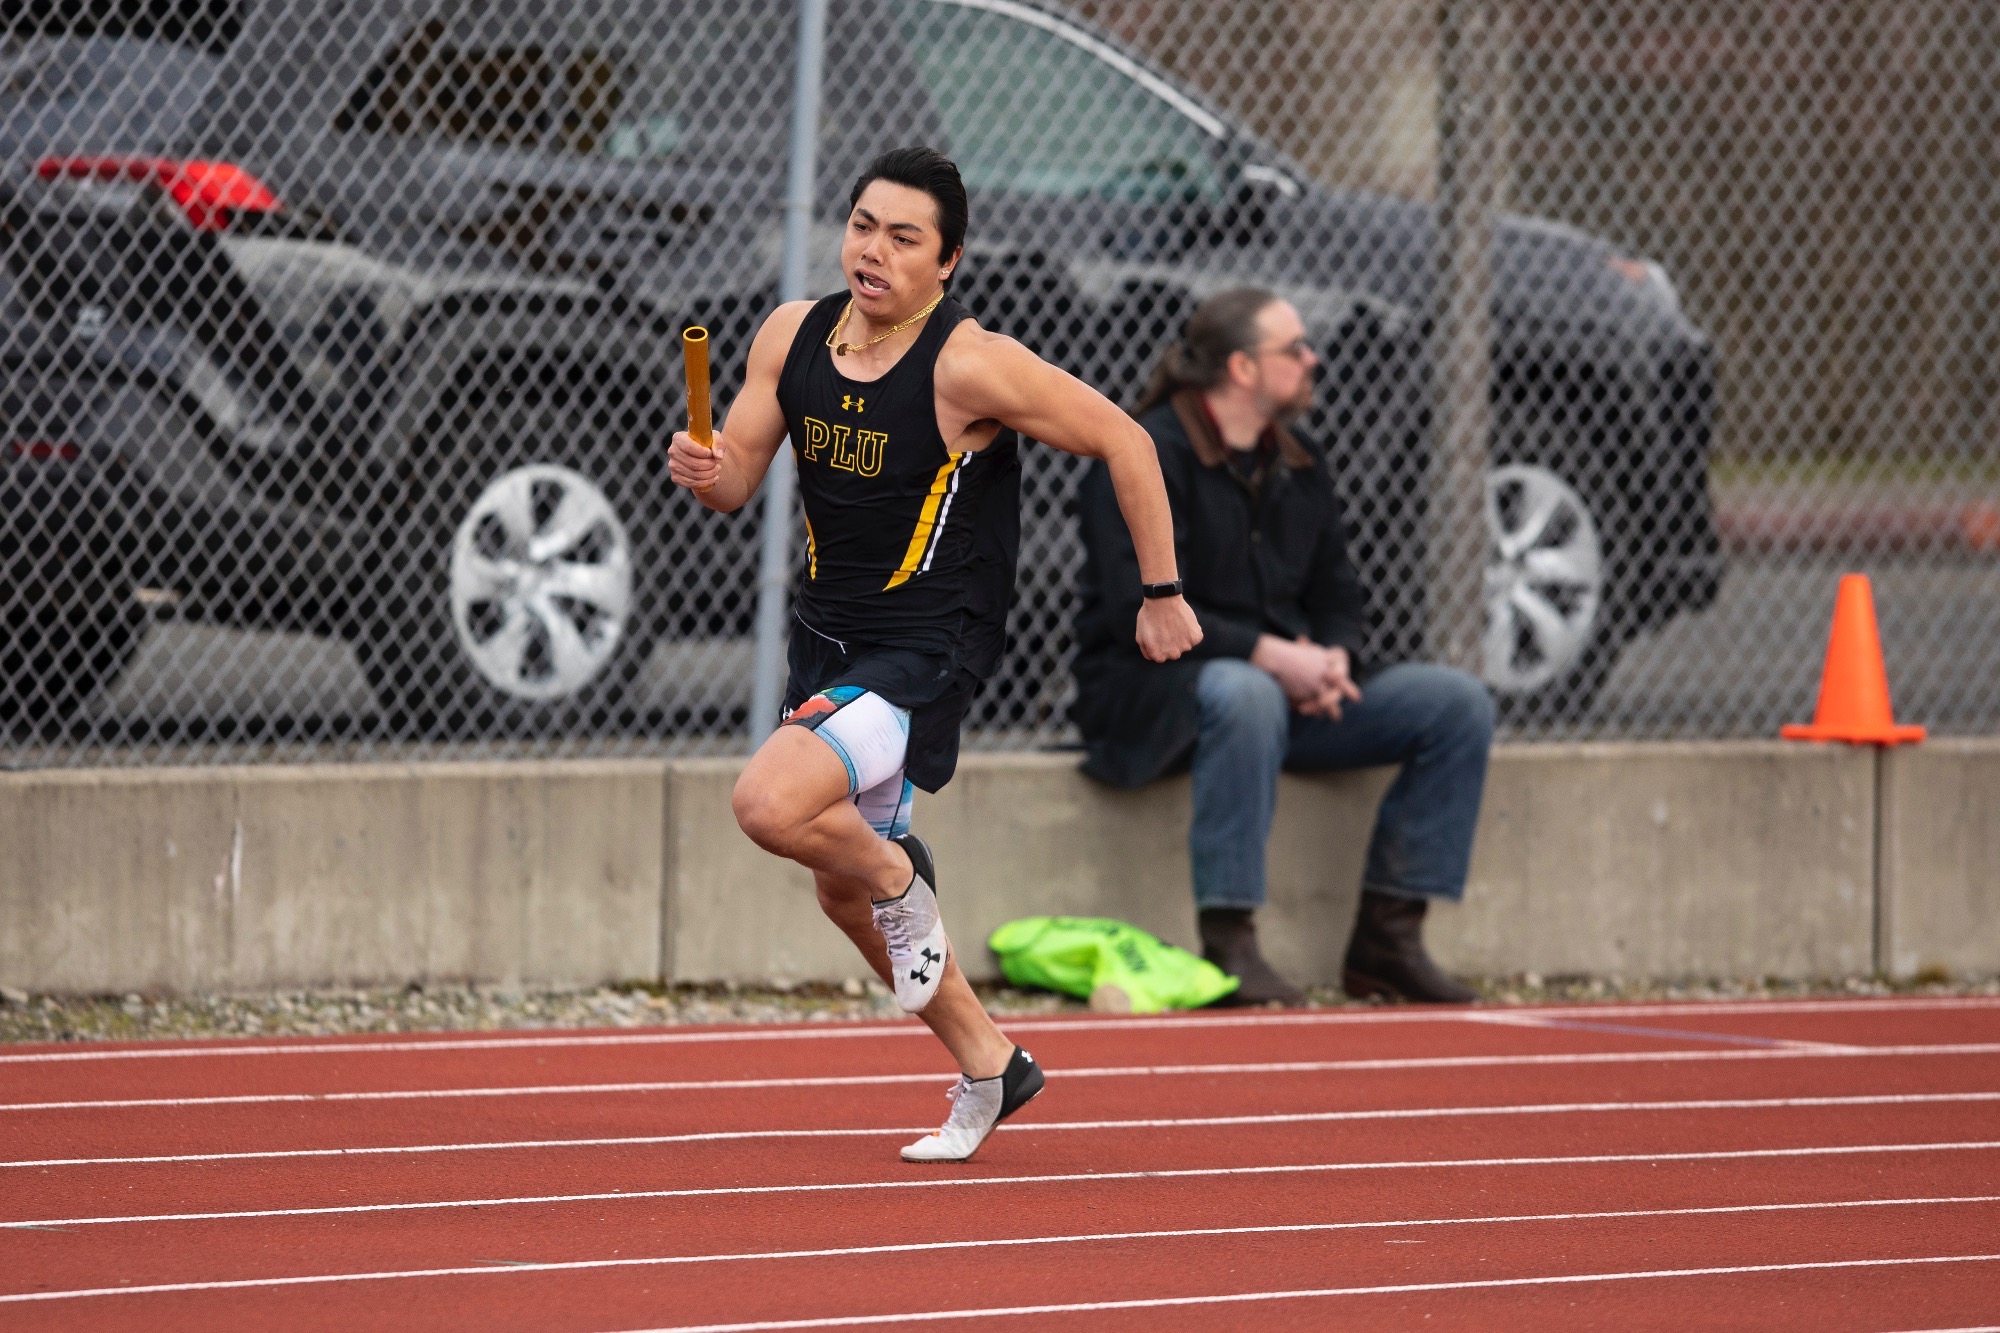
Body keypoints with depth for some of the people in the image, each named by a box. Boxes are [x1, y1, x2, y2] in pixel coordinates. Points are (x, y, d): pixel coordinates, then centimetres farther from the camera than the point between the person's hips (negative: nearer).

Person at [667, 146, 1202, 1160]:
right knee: (841, 895, 17)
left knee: (769, 805, -28)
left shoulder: (969, 364, -20)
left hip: (927, 650, -7)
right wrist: (705, 471, -20)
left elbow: (1123, 442, -12)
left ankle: (898, 875, 3)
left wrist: (1161, 595, -7)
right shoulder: (793, 335, -2)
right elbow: (739, 477, 5)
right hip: (828, 639, 7)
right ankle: (987, 1066, 35)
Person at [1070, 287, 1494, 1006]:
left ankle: (1388, 938, -7)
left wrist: (1333, 658, -8)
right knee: (1243, 693, -43)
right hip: (1144, 700, -8)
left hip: (1284, 691, 8)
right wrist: (1271, 655, -27)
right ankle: (1228, 944, -38)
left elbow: (1339, 596, 17)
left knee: (1459, 702, -6)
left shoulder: (1300, 468, 14)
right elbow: (1141, 611, -20)